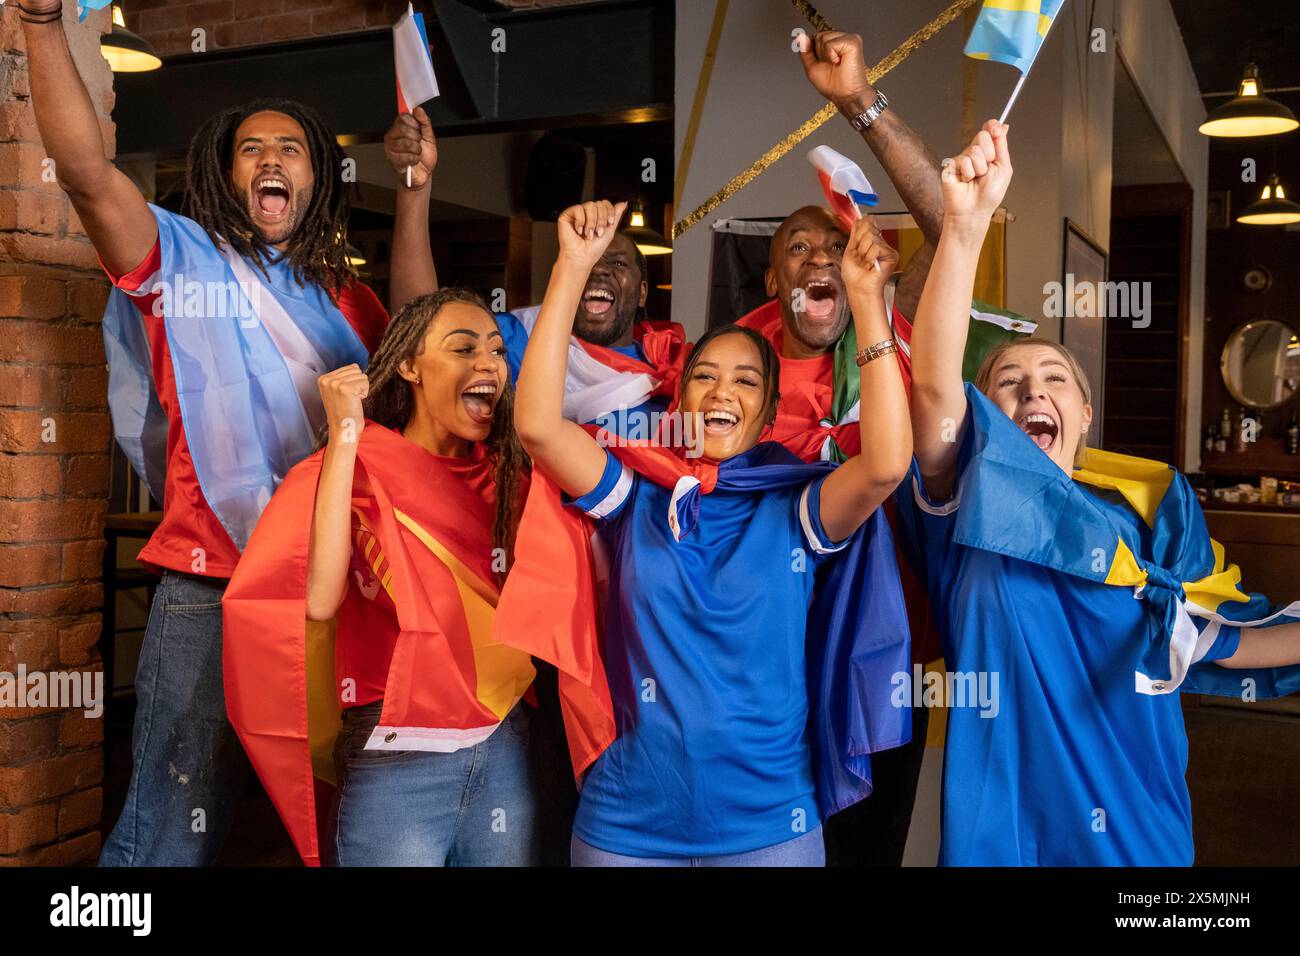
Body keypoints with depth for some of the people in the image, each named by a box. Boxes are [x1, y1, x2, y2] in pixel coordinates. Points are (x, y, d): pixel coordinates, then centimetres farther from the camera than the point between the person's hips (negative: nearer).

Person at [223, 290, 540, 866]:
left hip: (504, 752, 5)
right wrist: (345, 435, -21)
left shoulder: (505, 476, 6)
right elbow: (319, 599, -24)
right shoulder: (358, 469, -7)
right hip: (395, 762, -4)